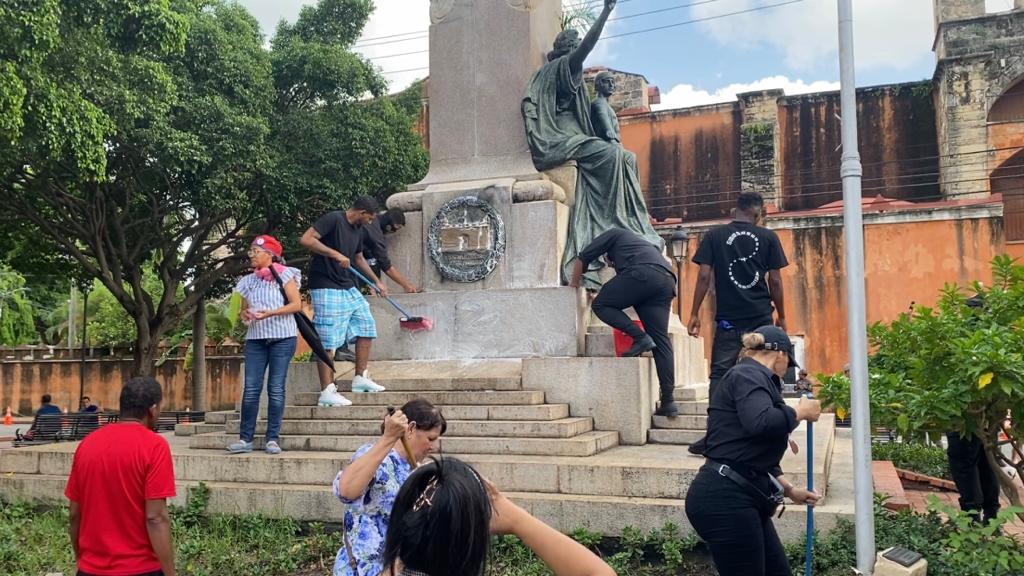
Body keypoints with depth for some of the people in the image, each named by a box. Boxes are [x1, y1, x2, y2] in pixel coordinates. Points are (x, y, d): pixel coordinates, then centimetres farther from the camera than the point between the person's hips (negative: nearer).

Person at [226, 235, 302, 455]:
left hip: (282, 337, -4)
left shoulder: (284, 275, 0)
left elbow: (297, 304, -6)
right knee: (250, 389, -3)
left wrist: (270, 313, -17)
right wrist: (244, 315, -3)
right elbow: (243, 309, 21)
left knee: (276, 389, -3)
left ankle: (273, 438, 3)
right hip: (255, 338, 4)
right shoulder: (248, 281, 15)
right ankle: (245, 438, 2)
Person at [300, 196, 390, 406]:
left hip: (348, 287, 9)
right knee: (327, 340, -7)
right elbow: (306, 239, -22)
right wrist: (335, 254, -25)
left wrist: (376, 281, 35)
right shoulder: (333, 219, -12)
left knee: (367, 325, 10)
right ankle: (327, 392, -3)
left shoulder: (357, 230, 14)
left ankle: (360, 378, 20)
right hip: (326, 288, -9)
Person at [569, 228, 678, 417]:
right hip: (667, 280, 7)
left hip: (642, 273, -7)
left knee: (601, 304, 5)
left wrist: (574, 285, 29)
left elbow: (583, 258, 17)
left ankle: (640, 337, -9)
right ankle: (668, 400, -2)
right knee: (661, 339, 4)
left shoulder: (615, 234, 24)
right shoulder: (640, 241, 43)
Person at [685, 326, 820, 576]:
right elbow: (760, 422, -30)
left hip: (740, 498, 10)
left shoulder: (753, 377, 21)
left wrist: (790, 490, 34)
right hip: (724, 499, -10)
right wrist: (801, 412, -12)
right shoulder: (749, 375, -9)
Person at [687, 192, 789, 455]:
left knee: (720, 374, 2)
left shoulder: (714, 236, 2)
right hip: (761, 318, 1)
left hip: (728, 319, -1)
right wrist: (781, 316, 12)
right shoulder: (768, 237, 3)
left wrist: (694, 313, 2)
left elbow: (704, 276, -3)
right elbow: (775, 280, 2)